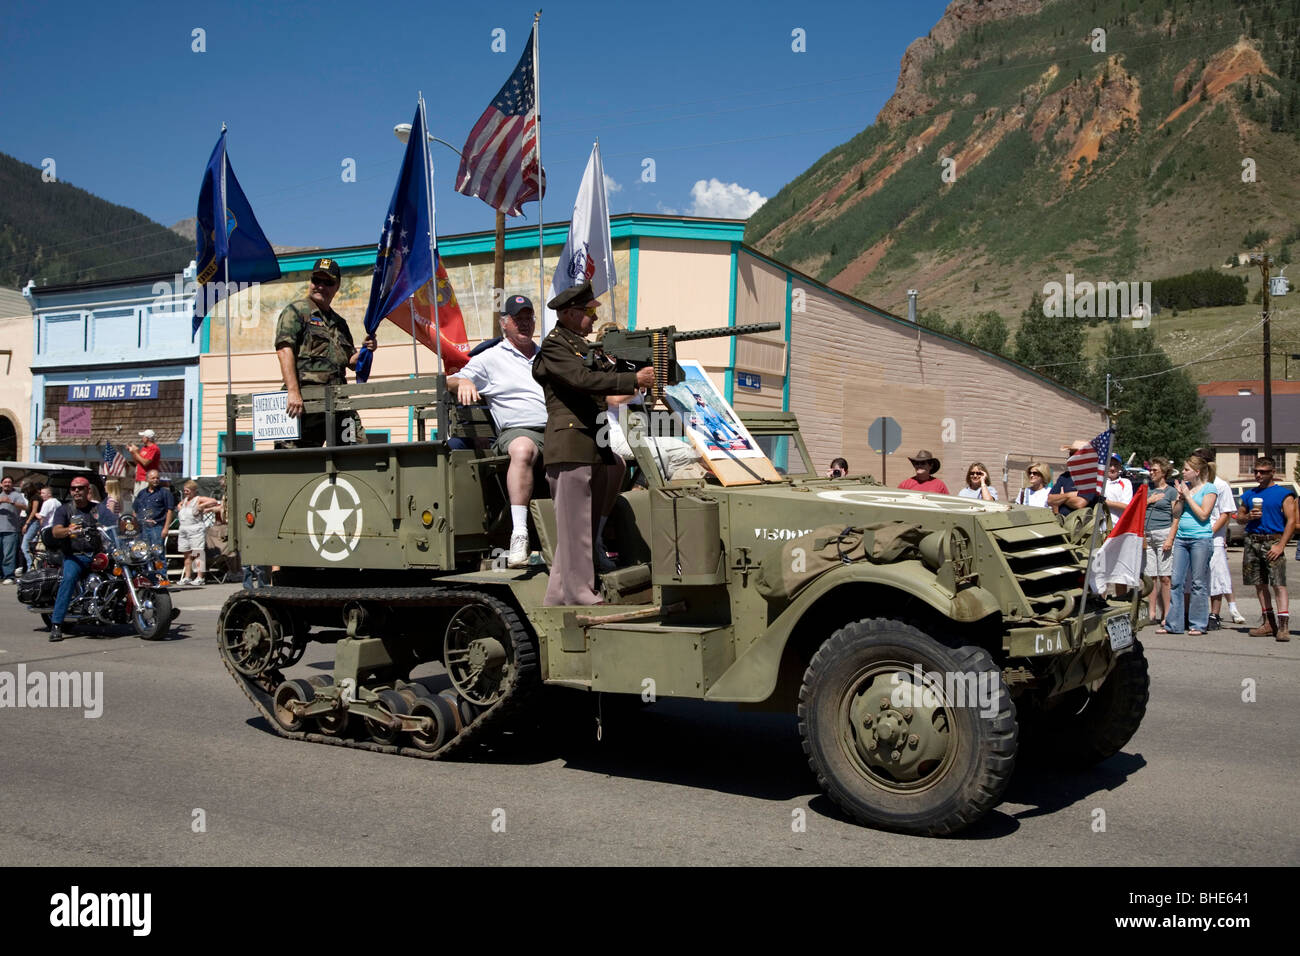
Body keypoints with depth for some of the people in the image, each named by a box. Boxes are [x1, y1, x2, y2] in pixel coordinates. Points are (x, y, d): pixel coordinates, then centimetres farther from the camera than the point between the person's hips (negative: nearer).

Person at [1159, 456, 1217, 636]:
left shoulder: (1208, 488, -2)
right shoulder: (1184, 486, 14)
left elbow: (1203, 515, -11)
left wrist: (1187, 496, -8)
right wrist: (1180, 497, -2)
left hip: (1201, 538, -5)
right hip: (1181, 538, 6)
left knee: (1198, 582, -1)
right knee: (1176, 581, 2)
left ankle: (1199, 624, 7)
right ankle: (1173, 624, 5)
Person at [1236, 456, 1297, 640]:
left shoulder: (1283, 494, 0)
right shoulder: (1249, 494, 16)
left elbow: (1291, 521, -6)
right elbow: (1239, 516, 22)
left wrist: (1281, 545, -15)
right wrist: (1248, 516, -2)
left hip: (1273, 542, -5)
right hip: (1252, 542, 6)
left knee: (1279, 584, -12)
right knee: (1260, 584, 8)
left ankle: (1283, 626, -16)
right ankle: (1269, 623, 16)